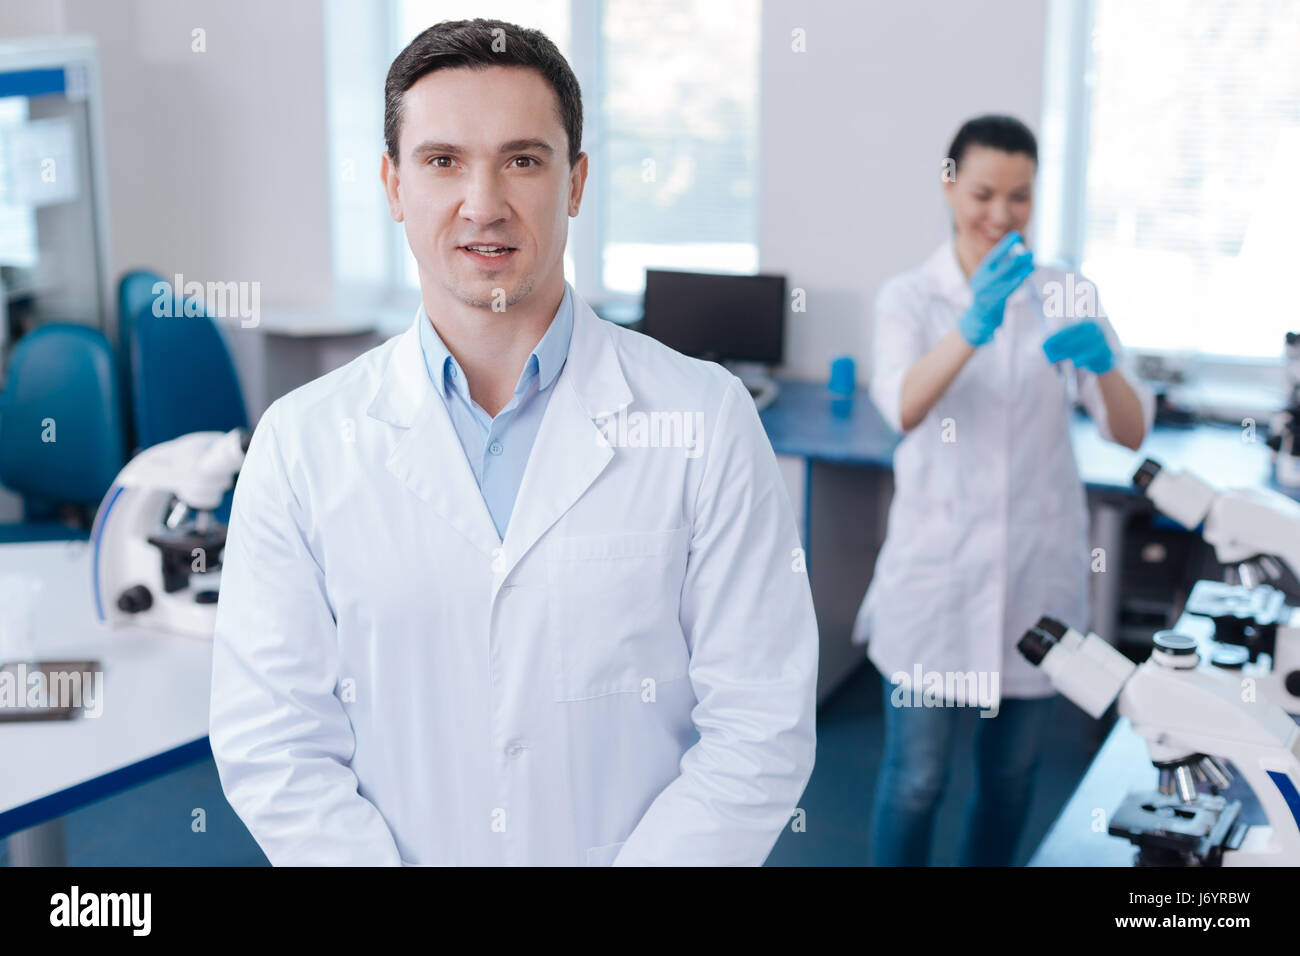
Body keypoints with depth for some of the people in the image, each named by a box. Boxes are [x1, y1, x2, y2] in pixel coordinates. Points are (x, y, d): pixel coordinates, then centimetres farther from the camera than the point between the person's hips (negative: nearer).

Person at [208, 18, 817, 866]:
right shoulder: (300, 441, -8)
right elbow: (271, 744, -7)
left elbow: (758, 733, -12)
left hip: (637, 851, 0)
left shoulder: (706, 420, -12)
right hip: (398, 846, 1)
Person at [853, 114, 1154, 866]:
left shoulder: (1068, 296, 3)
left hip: (1038, 570, 2)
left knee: (1011, 775, 15)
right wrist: (972, 328, -39)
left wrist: (1103, 366, -27)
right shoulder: (910, 297, -2)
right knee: (916, 780, 4)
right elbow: (904, 407, -22)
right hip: (938, 568, -2)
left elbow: (1131, 432, -6)